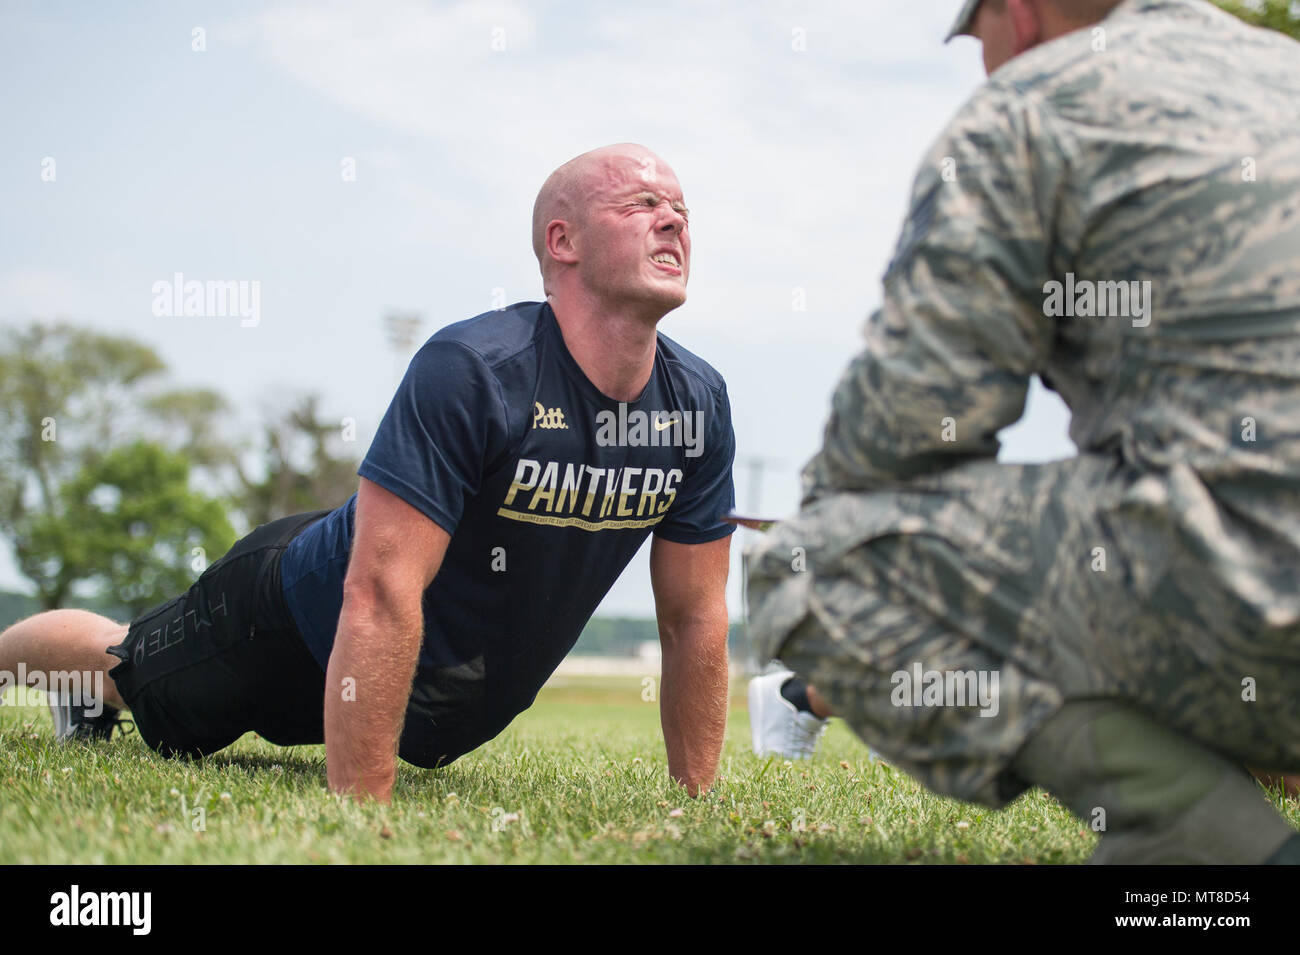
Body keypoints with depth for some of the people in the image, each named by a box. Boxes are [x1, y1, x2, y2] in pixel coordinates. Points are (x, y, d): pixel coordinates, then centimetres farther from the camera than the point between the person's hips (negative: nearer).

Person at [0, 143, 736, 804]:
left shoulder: (699, 403, -17)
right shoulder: (472, 372, -36)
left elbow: (696, 621, -9)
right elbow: (379, 595, -41)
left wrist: (696, 805, -10)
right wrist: (361, 811, -43)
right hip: (306, 609, -6)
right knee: (122, 666, 17)